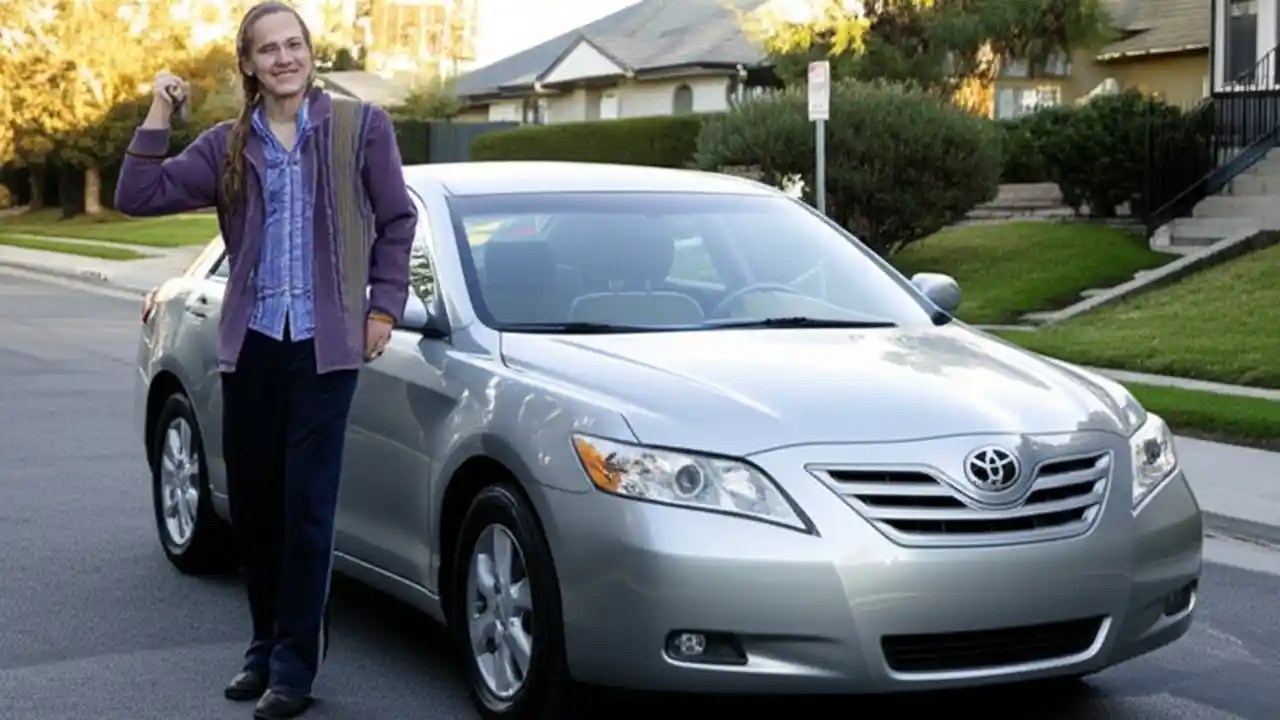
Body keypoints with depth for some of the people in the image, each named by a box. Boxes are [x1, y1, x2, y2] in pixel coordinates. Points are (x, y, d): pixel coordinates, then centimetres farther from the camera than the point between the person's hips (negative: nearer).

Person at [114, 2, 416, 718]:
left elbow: (397, 222, 5)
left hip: (324, 342, -3)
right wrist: (160, 113, -3)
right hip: (253, 342, 4)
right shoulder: (227, 145, 8)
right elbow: (139, 196, 2)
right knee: (253, 502, 9)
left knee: (308, 505, -4)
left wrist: (384, 308, -1)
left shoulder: (360, 127, 1)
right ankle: (268, 644, 25)